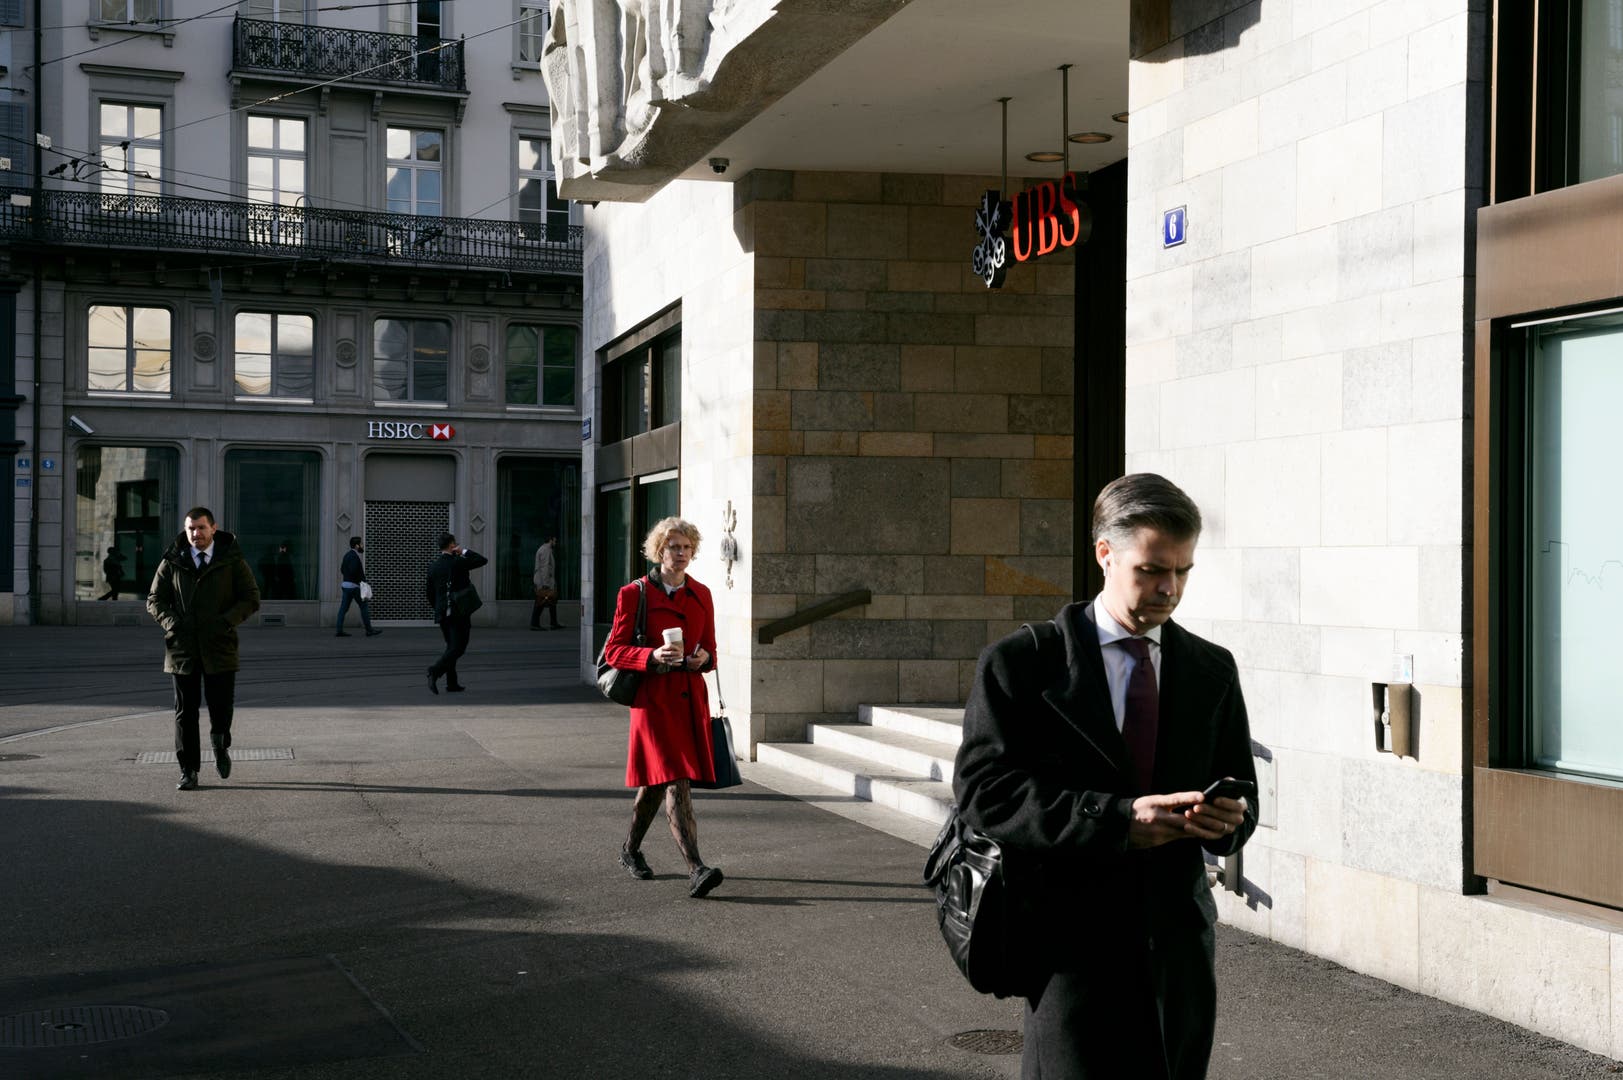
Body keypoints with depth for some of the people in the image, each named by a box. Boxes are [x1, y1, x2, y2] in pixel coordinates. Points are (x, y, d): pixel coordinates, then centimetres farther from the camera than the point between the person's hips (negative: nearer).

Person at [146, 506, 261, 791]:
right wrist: (170, 621, -7)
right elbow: (155, 599, 12)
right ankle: (189, 771, 11)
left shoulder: (232, 561, 1)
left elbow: (251, 598, 2)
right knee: (185, 711, 3)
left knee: (221, 706, 0)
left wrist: (226, 620, -14)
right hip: (182, 647, 1)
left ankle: (221, 745, 34)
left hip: (219, 647, -1)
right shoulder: (172, 562, 6)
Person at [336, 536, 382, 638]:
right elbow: (353, 571, -26)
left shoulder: (347, 555, 14)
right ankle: (369, 631, 0)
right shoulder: (354, 556, -16)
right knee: (364, 606, -2)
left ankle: (339, 631, -1)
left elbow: (342, 570, 20)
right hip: (353, 586, -9)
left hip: (346, 584, 9)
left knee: (344, 608, 4)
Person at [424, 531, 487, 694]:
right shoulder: (458, 563, -11)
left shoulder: (433, 566, 6)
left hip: (441, 613, 7)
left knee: (452, 647, 16)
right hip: (459, 613, -6)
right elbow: (482, 560, -4)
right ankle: (435, 670, -25)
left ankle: (452, 683, 16)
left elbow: (429, 592, 11)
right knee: (457, 647, -5)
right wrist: (464, 551, 1)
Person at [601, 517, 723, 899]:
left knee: (657, 781, 16)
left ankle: (630, 850, 37)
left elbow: (710, 647, 18)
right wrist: (653, 656, -20)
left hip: (691, 698, 5)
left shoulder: (701, 595, 10)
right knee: (675, 782, -15)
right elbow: (613, 650, -4)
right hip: (654, 698, -5)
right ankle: (696, 870, -21)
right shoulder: (634, 594, -4)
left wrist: (704, 658, -6)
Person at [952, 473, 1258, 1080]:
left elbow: (1240, 795, 15)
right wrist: (1117, 819, -21)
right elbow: (982, 790, -12)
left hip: (1178, 953, 4)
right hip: (1073, 954, -4)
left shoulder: (1212, 670, 12)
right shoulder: (1022, 664, -2)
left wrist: (1227, 819, -10)